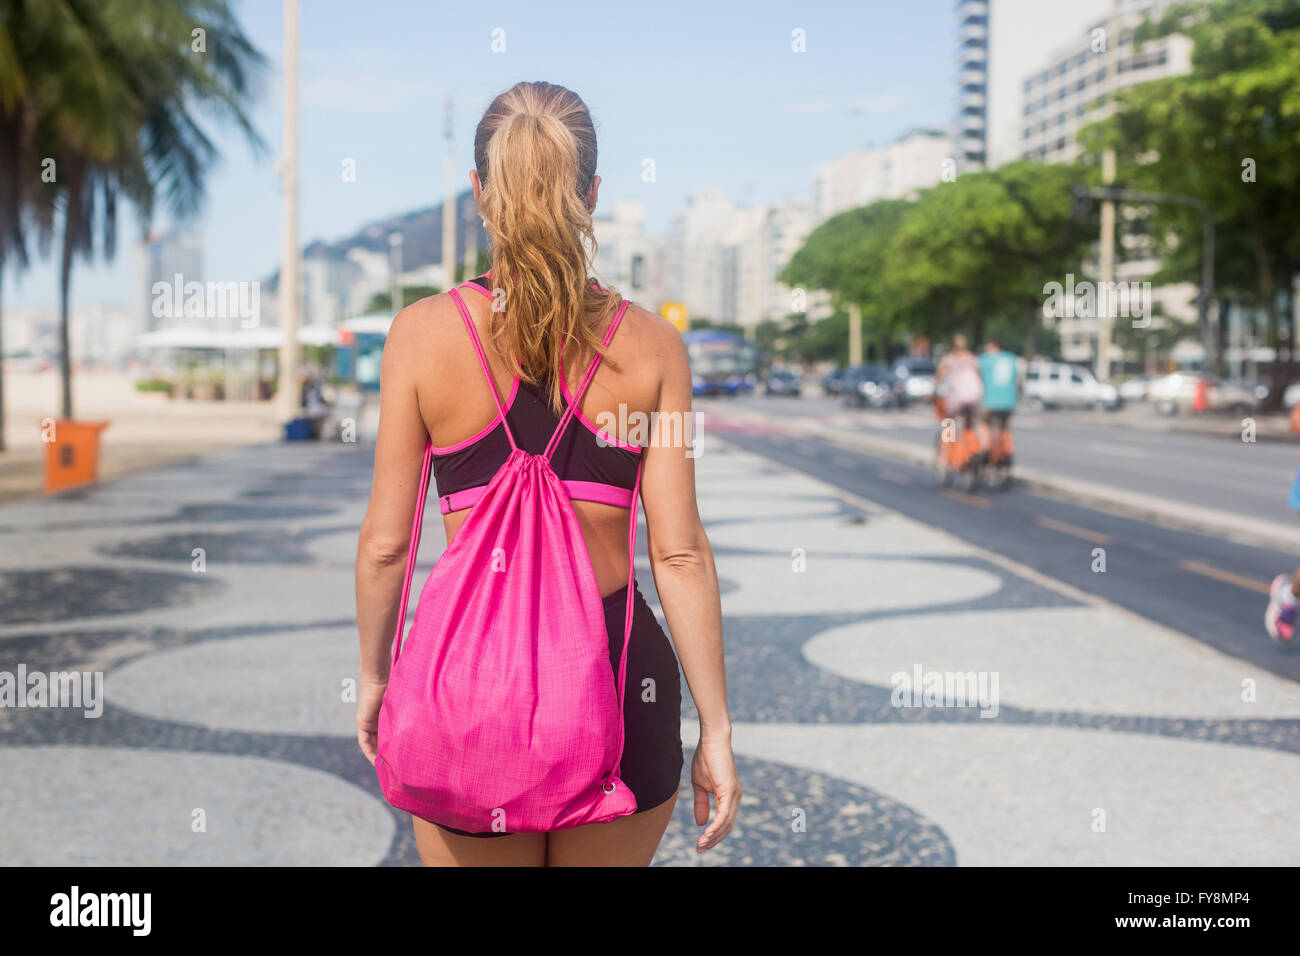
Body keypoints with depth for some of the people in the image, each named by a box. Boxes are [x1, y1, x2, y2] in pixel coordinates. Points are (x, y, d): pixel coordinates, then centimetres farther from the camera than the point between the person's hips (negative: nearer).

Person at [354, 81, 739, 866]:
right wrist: (717, 727, 1)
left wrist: (374, 673, 14)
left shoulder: (422, 334, -5)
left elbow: (386, 542, -2)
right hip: (623, 682, 1)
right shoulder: (652, 345, -3)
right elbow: (680, 552, -6)